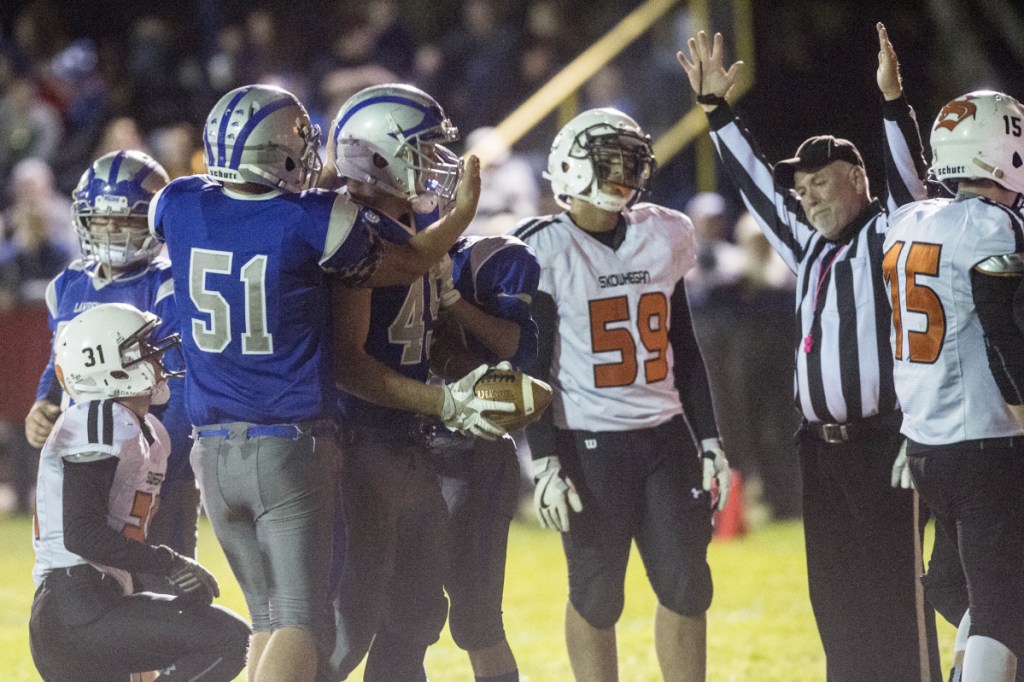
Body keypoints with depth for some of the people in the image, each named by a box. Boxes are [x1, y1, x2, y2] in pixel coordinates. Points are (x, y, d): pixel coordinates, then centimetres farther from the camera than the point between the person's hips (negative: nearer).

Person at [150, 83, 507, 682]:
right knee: (300, 622, -4)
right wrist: (463, 212, 19)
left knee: (269, 616, 15)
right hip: (291, 447, -5)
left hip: (214, 448, 5)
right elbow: (408, 264, 2)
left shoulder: (180, 208, -3)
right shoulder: (312, 221, -14)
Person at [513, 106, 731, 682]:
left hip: (665, 437, 5)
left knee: (687, 587, 1)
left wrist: (709, 440, 10)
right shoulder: (546, 250, -7)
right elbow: (534, 367, -7)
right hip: (589, 444, -5)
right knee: (596, 596, 1)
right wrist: (546, 461, -13)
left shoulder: (663, 238, 8)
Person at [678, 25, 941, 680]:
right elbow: (757, 183, 24)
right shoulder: (809, 245, 17)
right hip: (822, 447, 8)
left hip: (885, 441, -8)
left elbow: (909, 178, -18)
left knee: (894, 591, -9)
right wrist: (717, 105, 23)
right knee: (835, 595, 9)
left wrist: (895, 100, -30)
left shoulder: (889, 234, -2)